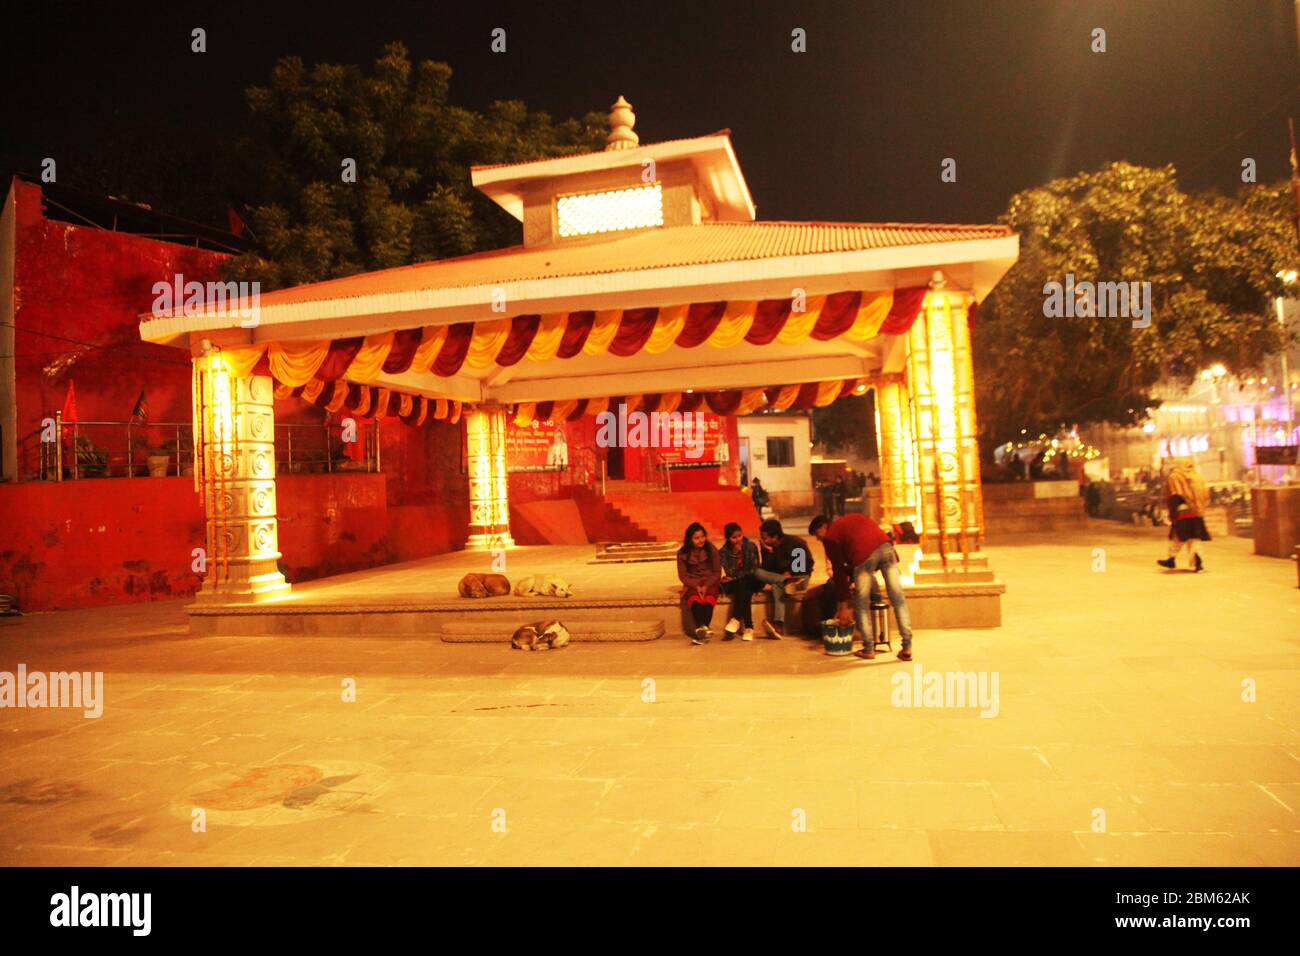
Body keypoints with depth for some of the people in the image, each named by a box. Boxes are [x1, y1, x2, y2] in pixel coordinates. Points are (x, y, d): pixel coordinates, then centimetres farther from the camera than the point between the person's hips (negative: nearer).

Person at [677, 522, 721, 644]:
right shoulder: (683, 553, 2)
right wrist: (696, 586, -15)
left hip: (710, 583, 0)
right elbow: (683, 575, 3)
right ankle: (702, 629, -53)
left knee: (709, 600, -35)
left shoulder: (712, 550, 3)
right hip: (692, 585, 0)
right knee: (695, 599, -35)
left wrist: (706, 585, -14)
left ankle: (700, 631, -46)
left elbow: (717, 572, 3)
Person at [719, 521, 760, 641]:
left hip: (751, 582, 0)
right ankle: (748, 627, -40)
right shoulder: (724, 551, -1)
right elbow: (729, 573, -11)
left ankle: (736, 619, -35)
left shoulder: (750, 546, -1)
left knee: (742, 583, -36)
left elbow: (754, 569, -6)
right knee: (745, 591, -34)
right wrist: (736, 553, -22)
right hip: (733, 585, 0)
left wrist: (735, 577, -11)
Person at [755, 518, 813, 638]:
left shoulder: (796, 542, -12)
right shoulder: (767, 547, -5)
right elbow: (766, 569, -10)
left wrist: (791, 572, -18)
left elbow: (808, 563, -8)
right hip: (777, 576, 5)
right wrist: (769, 552, -24)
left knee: (777, 585, -38)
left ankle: (778, 624, -52)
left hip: (799, 576, -5)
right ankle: (788, 582, -40)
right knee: (757, 572, -24)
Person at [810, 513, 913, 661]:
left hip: (864, 554, -5)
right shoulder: (850, 520, 36)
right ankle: (907, 648, 7)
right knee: (898, 599, 8)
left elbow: (838, 571, 15)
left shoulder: (830, 537, 17)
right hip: (885, 545, 5)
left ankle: (868, 649, 14)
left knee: (862, 604, 11)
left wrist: (844, 605, 20)